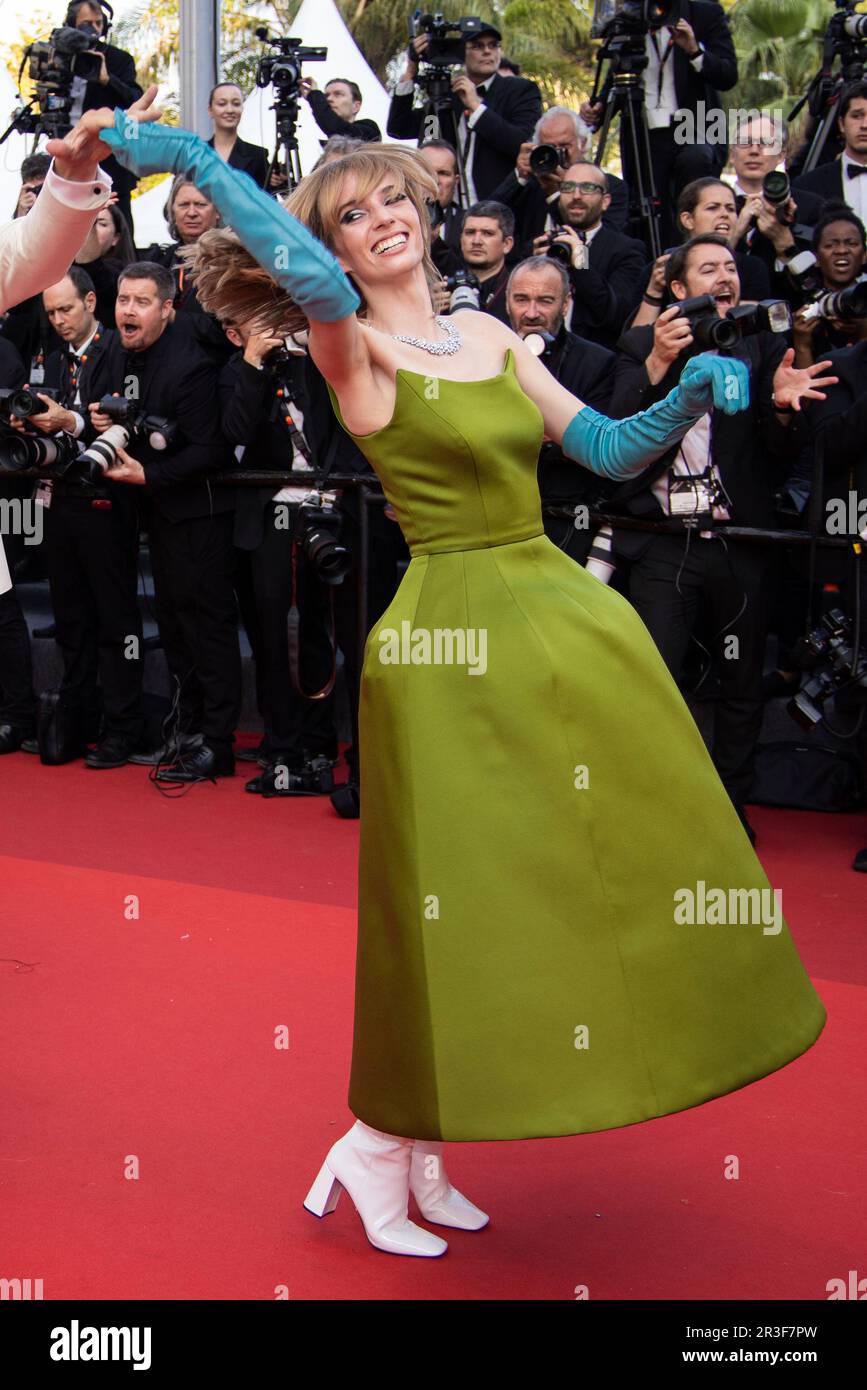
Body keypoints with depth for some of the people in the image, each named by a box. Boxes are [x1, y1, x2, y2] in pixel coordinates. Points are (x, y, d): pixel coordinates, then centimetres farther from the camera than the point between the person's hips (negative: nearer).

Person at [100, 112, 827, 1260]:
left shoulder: (492, 337, 14)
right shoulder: (353, 349, -5)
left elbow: (609, 450, 14)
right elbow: (309, 278, -29)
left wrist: (690, 395, -2)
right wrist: (198, 161, -23)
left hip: (569, 621, 7)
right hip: (454, 641, -7)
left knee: (576, 878, 10)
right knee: (468, 896, -4)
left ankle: (420, 1153, 23)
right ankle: (377, 1150, 16)